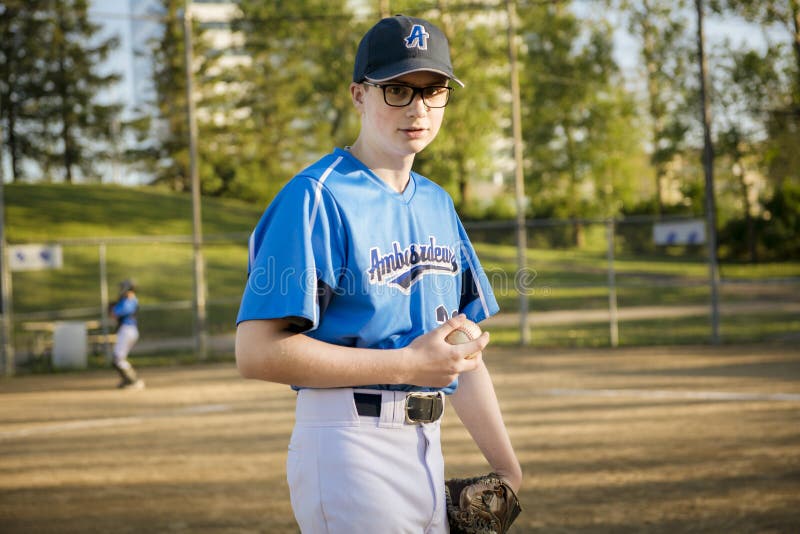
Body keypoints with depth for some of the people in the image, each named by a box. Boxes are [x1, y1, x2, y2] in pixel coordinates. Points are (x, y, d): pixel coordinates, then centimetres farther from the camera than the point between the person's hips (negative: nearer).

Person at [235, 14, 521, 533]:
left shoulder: (438, 203, 15)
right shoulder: (316, 198, -11)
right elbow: (258, 351, -19)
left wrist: (507, 468, 14)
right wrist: (406, 364, -19)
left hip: (426, 446, 8)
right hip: (349, 445, -8)